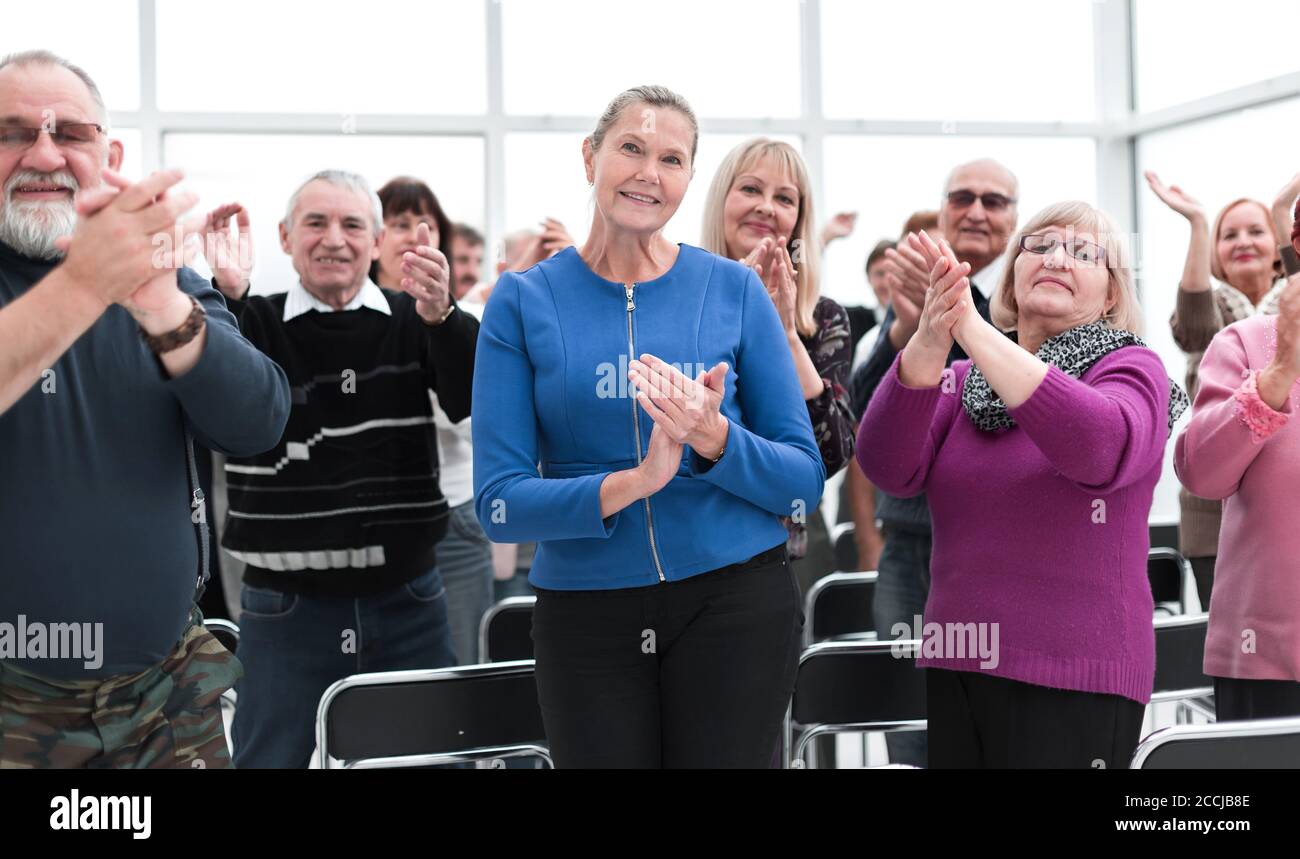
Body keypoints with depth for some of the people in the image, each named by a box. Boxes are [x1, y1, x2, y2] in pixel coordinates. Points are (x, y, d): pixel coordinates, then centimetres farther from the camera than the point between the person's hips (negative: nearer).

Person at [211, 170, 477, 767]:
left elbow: (474, 400, -12)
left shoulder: (413, 321, 3)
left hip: (407, 603, 2)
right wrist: (219, 294, -31)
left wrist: (441, 315, -31)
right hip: (286, 606, -1)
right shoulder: (252, 324, 0)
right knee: (271, 759, 7)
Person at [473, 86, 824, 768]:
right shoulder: (524, 301, -1)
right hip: (585, 611, 0)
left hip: (735, 601, 1)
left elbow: (805, 480, 1)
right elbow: (499, 503, -7)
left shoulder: (734, 290, 1)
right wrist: (631, 484, -23)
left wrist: (714, 438, -19)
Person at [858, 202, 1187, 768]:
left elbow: (1103, 450, -24)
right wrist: (929, 345, -23)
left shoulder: (1130, 369, -1)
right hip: (956, 668, 4)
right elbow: (889, 469, -7)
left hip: (1073, 677, -4)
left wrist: (971, 328, -29)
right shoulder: (964, 381, 11)